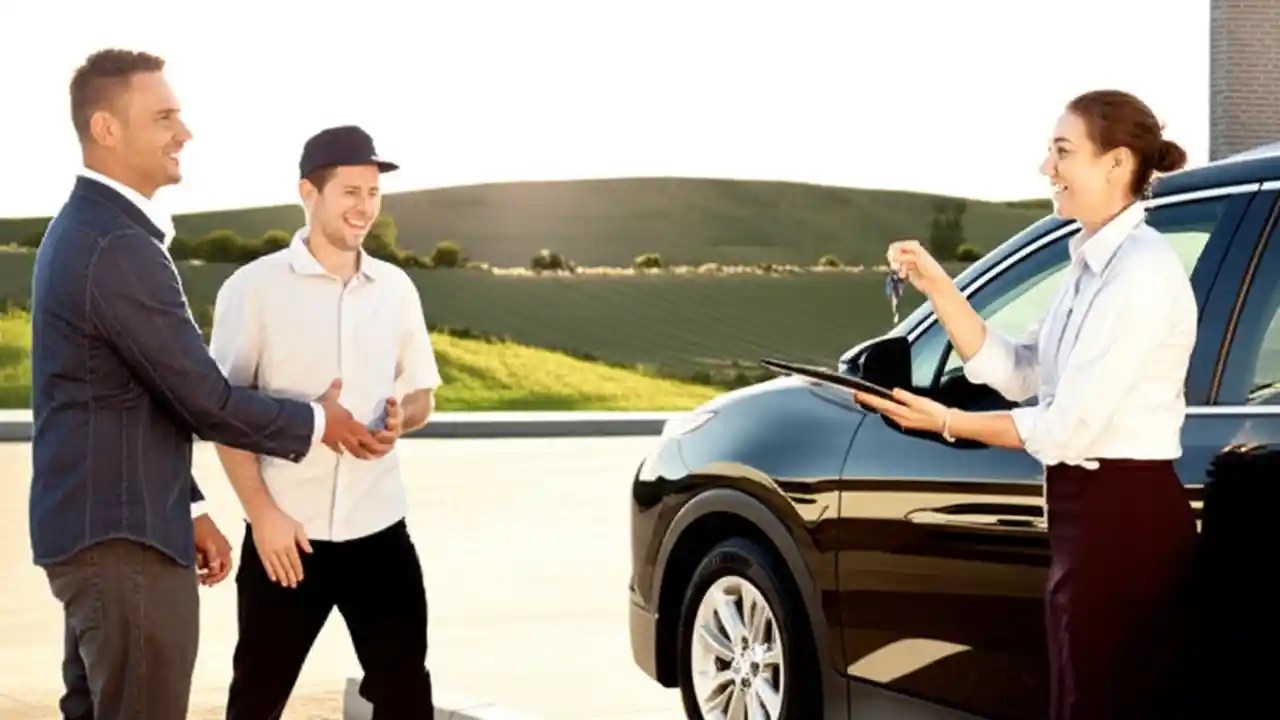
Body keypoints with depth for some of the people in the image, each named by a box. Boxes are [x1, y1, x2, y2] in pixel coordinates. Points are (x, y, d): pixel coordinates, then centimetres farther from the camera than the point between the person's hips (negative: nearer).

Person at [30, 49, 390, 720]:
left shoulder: (81, 229, 13)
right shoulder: (119, 249, -20)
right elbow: (206, 401, -17)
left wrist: (187, 509, 19)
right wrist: (316, 422, -1)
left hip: (92, 526, 10)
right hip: (124, 539, -10)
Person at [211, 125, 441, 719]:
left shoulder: (396, 287, 7)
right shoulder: (254, 287, -6)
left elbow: (422, 393, 16)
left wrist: (401, 418, -8)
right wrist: (262, 514, -13)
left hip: (379, 529, 4)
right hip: (286, 530, -3)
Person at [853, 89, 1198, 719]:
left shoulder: (1141, 273, -18)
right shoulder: (1094, 264, 12)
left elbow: (1069, 428, -20)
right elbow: (1016, 374, 11)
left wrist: (945, 422, -10)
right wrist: (938, 288, 3)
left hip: (1122, 522, -10)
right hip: (1090, 513, 10)